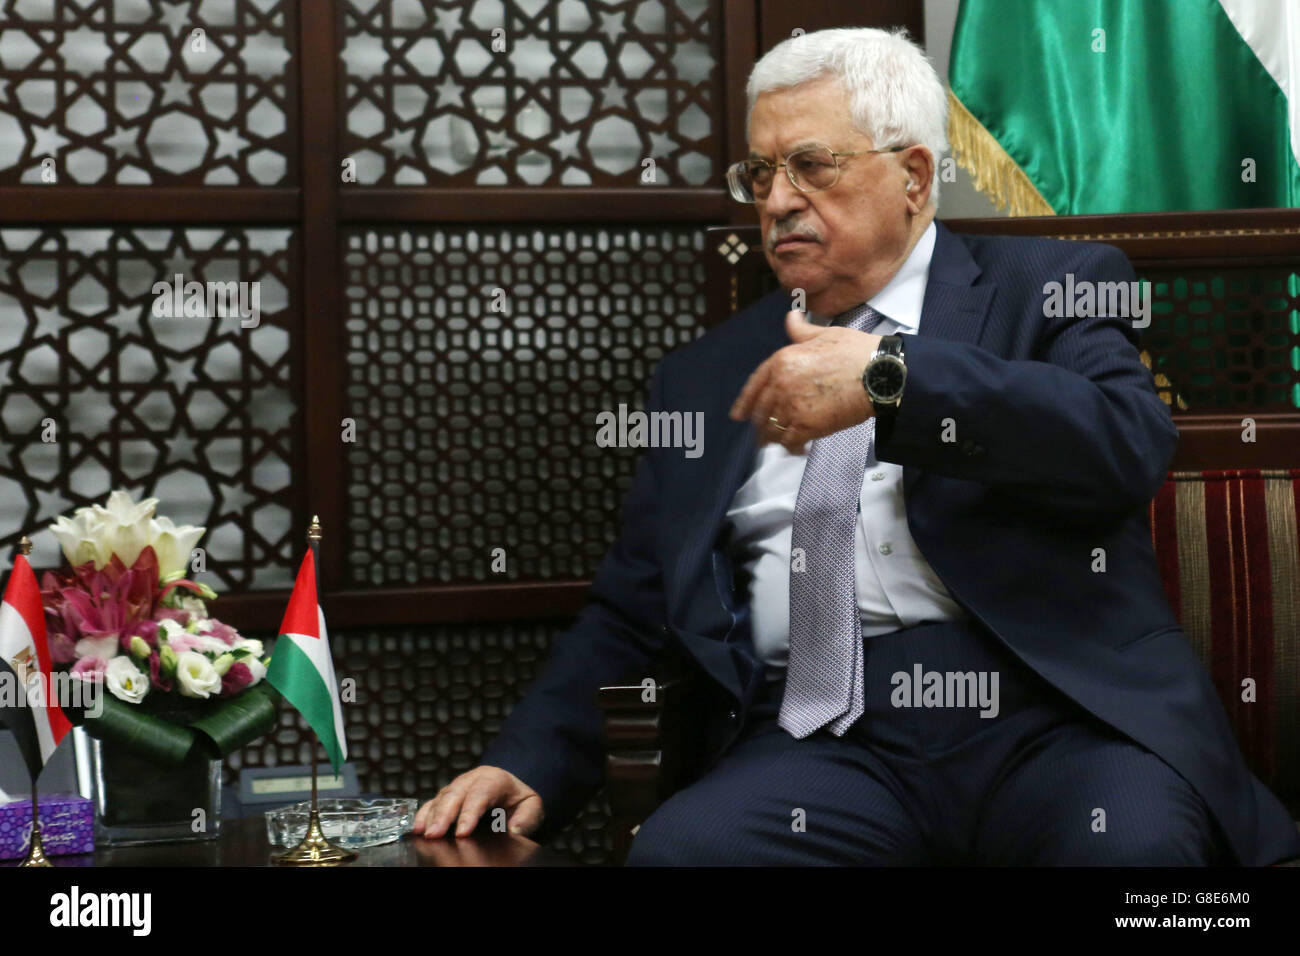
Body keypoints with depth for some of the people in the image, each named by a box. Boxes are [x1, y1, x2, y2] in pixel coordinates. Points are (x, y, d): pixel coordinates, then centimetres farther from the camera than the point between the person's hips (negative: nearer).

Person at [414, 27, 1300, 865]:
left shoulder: (1048, 290, 12)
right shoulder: (706, 376, 23)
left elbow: (1131, 445, -9)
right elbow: (629, 611, 21)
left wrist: (892, 376, -17)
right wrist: (532, 766, 5)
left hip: (1051, 712, -2)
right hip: (823, 735, 3)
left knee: (1134, 841, -36)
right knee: (678, 846, -29)